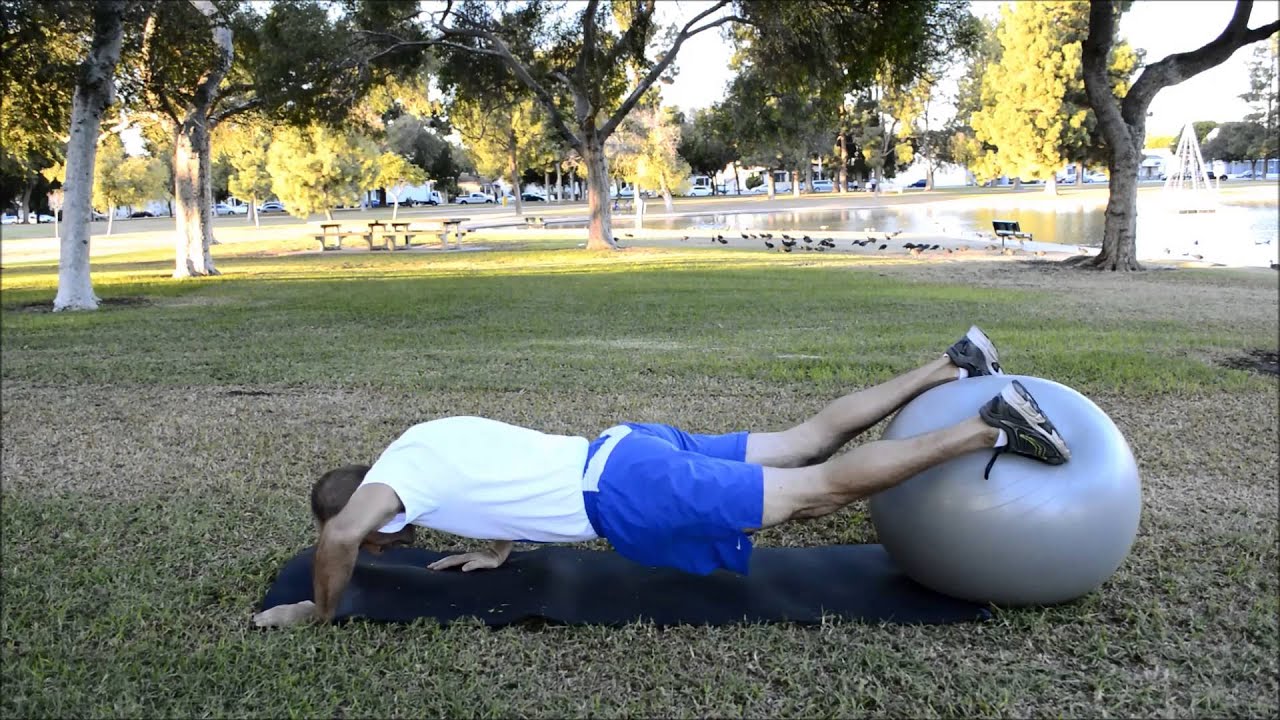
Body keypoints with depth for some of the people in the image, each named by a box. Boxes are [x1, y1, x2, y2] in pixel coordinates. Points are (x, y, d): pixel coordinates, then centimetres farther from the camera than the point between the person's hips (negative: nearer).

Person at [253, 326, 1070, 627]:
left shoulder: (403, 465, -2)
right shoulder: (440, 442, 23)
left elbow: (338, 534, -21)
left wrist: (319, 611, -2)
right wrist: (497, 550, 35)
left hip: (631, 495, -9)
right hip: (633, 452, 9)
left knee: (825, 490, -8)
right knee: (812, 441, 13)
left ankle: (992, 425, -8)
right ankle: (954, 365, 17)